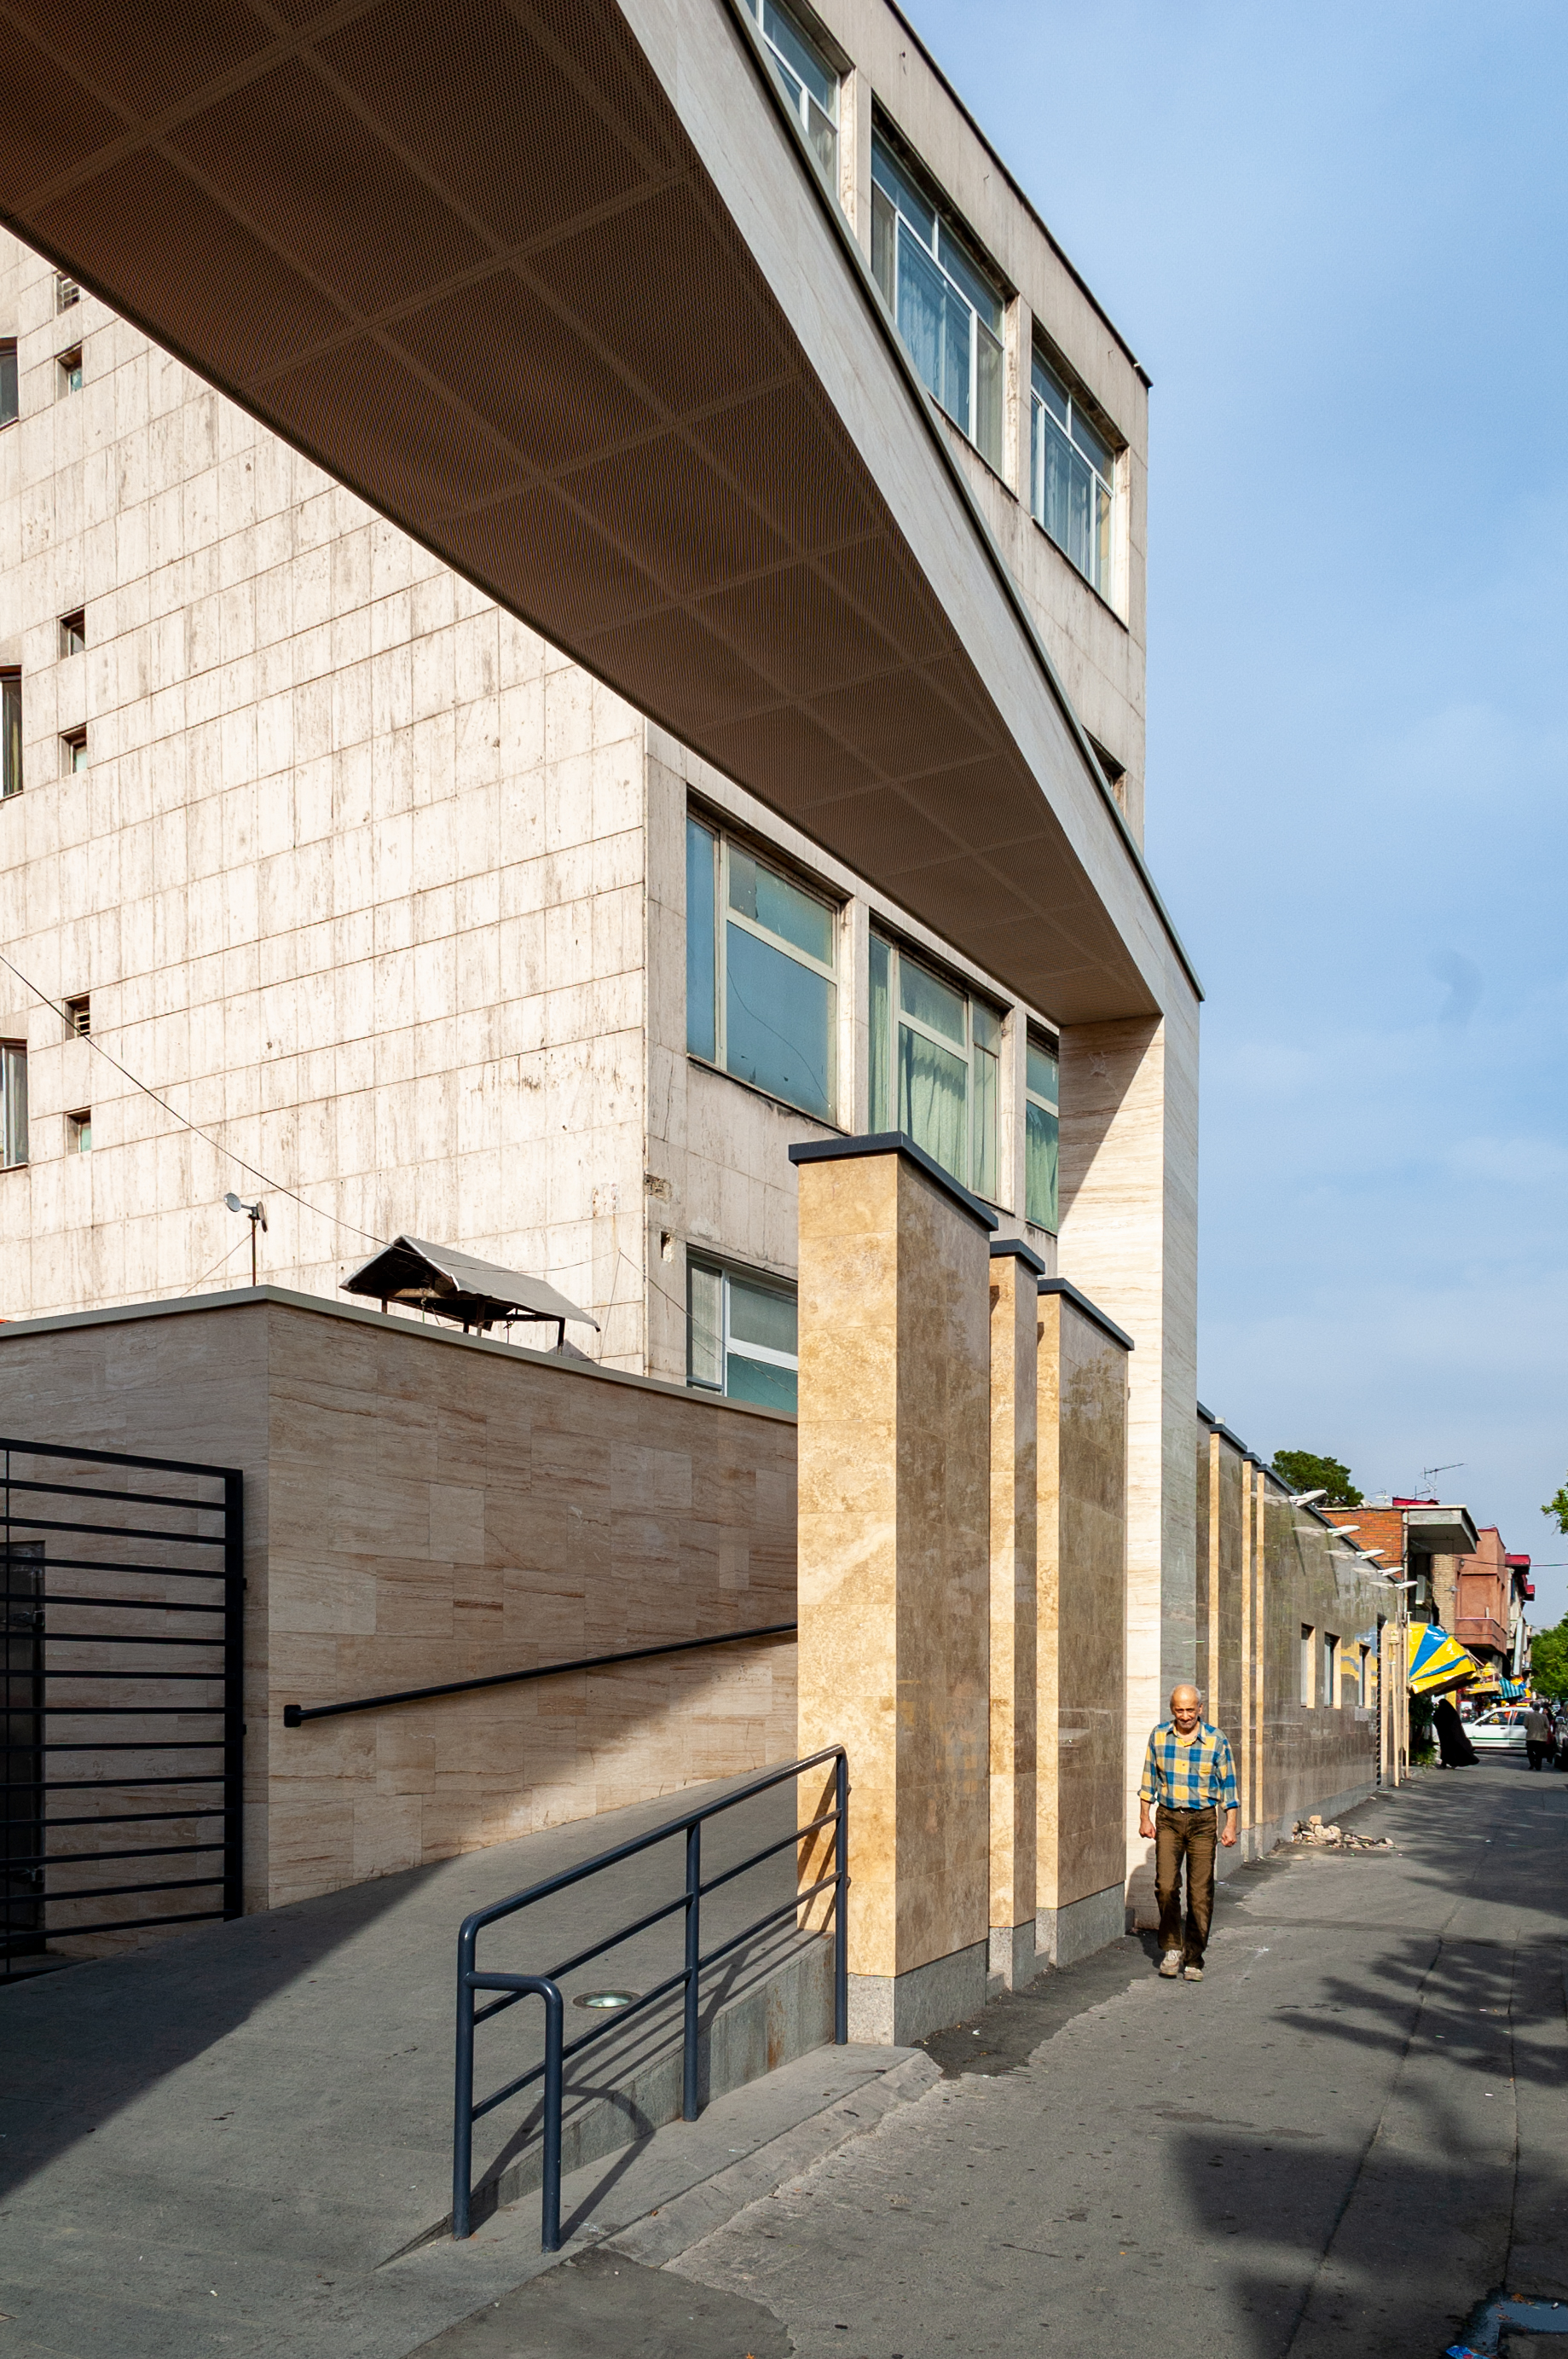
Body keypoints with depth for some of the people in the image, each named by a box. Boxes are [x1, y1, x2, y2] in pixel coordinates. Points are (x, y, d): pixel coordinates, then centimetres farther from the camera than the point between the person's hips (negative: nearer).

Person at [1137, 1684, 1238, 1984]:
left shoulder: (1217, 1740, -4)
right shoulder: (1159, 1736, 1)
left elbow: (1228, 1784, 2)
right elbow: (1149, 1779, 9)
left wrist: (1230, 1825, -3)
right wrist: (1145, 1818, 6)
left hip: (1202, 1820, -1)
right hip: (1168, 1818, 1)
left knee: (1201, 1893, 0)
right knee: (1166, 1886, -11)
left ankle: (1193, 1959, 11)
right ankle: (1171, 1948, 7)